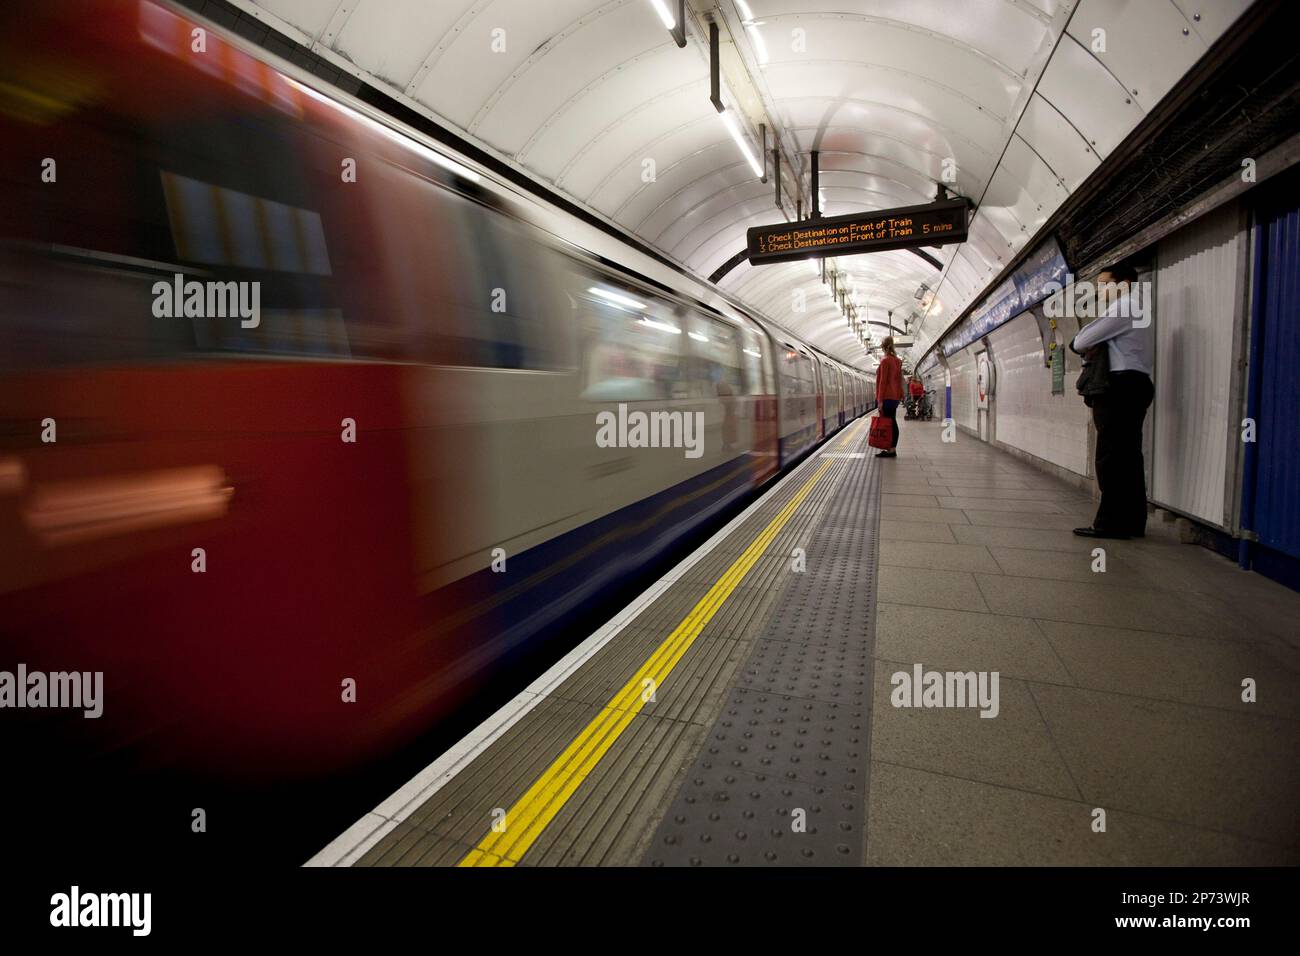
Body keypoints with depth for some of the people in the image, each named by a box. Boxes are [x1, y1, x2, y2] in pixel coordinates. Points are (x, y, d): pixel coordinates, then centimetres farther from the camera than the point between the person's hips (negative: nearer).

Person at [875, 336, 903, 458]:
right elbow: (899, 379, 16)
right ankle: (892, 449, 13)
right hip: (895, 397, 8)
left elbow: (883, 381, -14)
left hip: (886, 397, -8)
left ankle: (890, 450, -6)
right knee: (892, 423, 10)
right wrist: (901, 395, 21)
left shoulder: (885, 361, -11)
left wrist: (880, 400, -14)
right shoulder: (898, 361, 12)